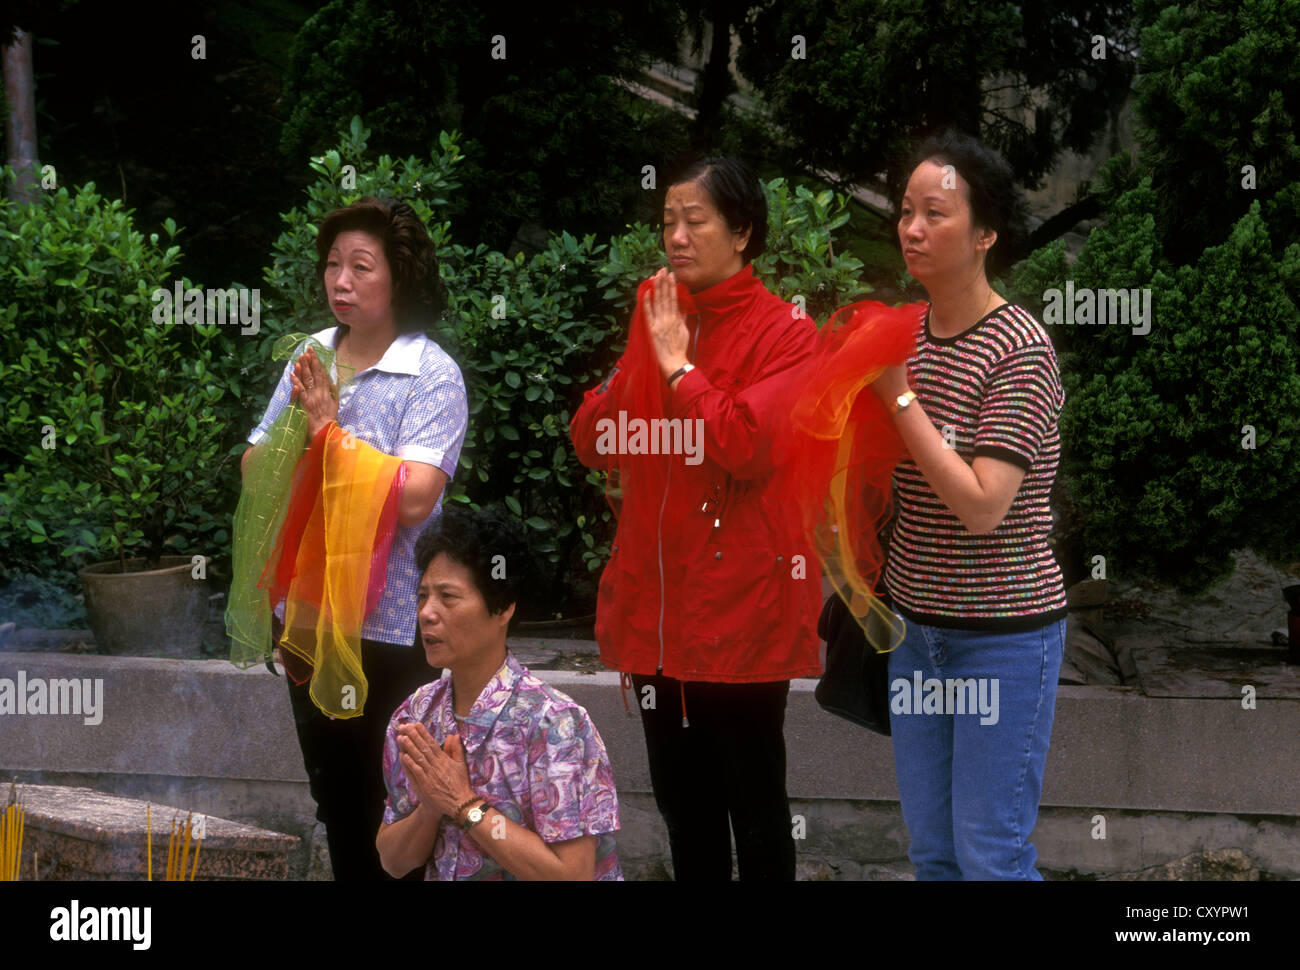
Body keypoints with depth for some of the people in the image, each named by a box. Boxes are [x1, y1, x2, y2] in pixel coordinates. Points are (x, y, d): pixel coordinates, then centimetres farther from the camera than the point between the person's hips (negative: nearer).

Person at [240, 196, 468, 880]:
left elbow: (413, 498, -25)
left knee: (390, 808, 4)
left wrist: (328, 429, -19)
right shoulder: (310, 358, 4)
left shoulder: (431, 375, -13)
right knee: (333, 794, 17)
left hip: (391, 625, -6)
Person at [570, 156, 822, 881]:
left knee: (754, 804, 3)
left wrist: (678, 366, -15)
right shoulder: (657, 318, 13)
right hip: (657, 597, 6)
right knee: (682, 800, 14)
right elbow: (591, 437, 8)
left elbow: (748, 445, -21)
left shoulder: (784, 331, -7)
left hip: (742, 598, -6)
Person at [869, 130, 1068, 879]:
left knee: (990, 854, -1)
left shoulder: (1020, 349, -15)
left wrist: (899, 395, -20)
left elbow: (981, 507, -23)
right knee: (932, 849, 13)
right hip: (918, 621, 6)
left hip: (1004, 632, -6)